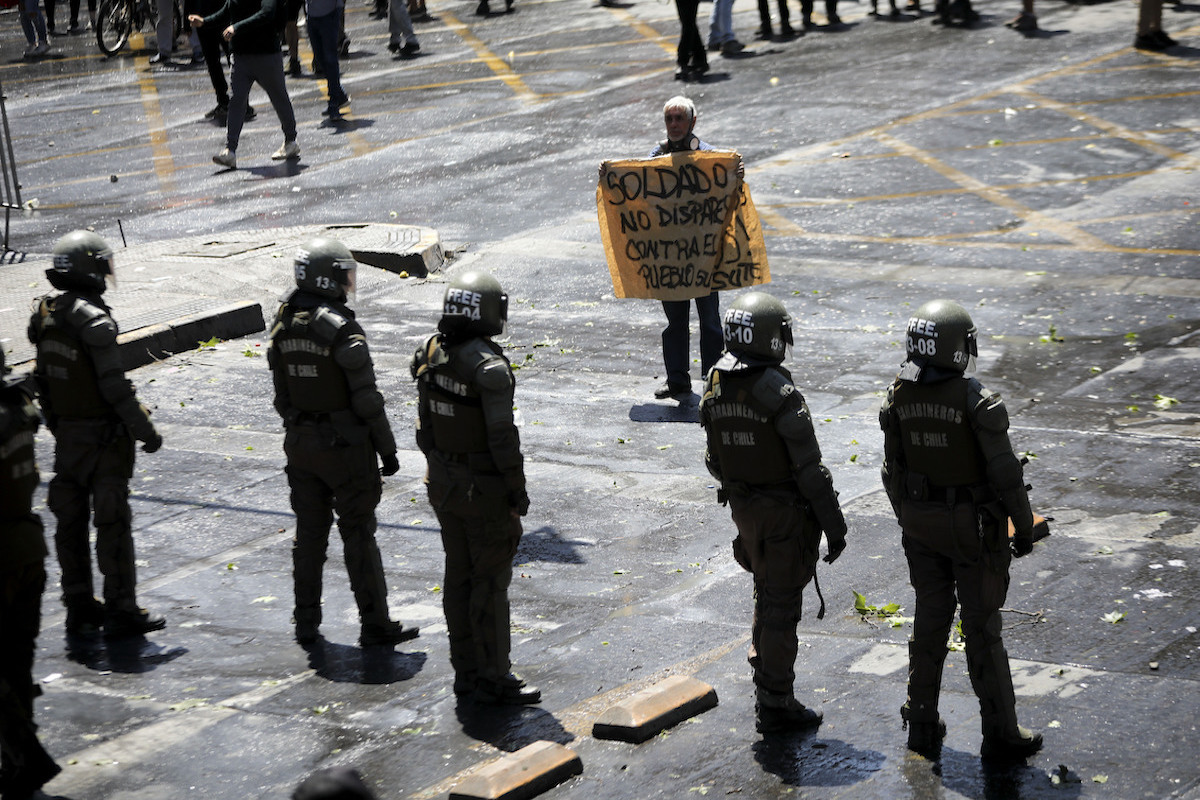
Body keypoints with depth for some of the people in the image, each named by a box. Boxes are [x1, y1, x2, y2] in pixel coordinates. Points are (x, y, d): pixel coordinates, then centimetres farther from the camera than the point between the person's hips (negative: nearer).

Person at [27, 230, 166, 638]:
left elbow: (43, 377, 10)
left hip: (64, 432, 8)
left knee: (70, 521, 12)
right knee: (112, 522, 0)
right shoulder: (93, 321, -21)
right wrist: (145, 430, -12)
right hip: (102, 435, -8)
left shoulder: (45, 313, 3)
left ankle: (79, 607, 20)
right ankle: (121, 610, 5)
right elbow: (114, 386, -21)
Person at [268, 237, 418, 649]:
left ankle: (306, 623, 19)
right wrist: (387, 448, -9)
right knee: (358, 534, 1)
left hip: (300, 442, 6)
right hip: (345, 444, -6)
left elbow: (281, 394, 10)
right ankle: (375, 626, 5)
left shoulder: (283, 325, 2)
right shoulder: (342, 329, -20)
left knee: (309, 532, 14)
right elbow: (367, 399, -17)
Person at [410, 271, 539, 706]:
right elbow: (502, 437, -21)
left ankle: (466, 671, 23)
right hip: (486, 490, -7)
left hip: (444, 483, 7)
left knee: (458, 575, 14)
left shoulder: (431, 356, 0)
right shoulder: (489, 367, -23)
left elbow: (425, 426, 9)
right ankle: (494, 680, 7)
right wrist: (517, 491, -12)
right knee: (491, 581, 1)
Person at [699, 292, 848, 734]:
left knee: (767, 594, 24)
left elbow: (714, 460, 8)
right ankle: (774, 705, 11)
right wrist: (834, 526, -13)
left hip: (743, 508, 6)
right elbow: (810, 470, -21)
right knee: (781, 606, 3)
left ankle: (766, 675, 35)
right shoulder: (781, 395, -24)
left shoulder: (715, 388, -3)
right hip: (785, 514, -6)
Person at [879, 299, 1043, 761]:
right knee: (981, 628, 4)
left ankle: (922, 724, 23)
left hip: (920, 525, 5)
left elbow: (893, 470, 3)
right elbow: (1005, 475, -17)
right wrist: (1024, 528, -4)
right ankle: (1000, 733, 13)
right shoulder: (978, 404, -22)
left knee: (930, 620, 16)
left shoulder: (899, 399, -6)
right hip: (972, 527, -5)